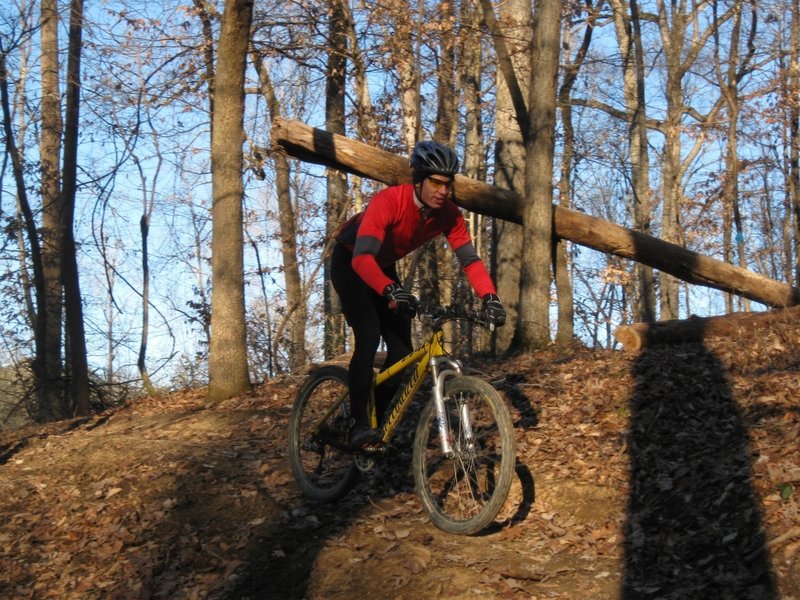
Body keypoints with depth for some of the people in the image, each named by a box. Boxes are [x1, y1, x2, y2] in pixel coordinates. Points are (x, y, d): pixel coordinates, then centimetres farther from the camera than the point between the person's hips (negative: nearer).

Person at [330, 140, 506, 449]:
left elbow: (470, 259, -18)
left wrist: (490, 298, -35)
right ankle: (359, 425, -20)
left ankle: (380, 420, 10)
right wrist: (391, 290, -62)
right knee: (368, 336, -25)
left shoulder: (448, 214, -19)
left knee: (402, 348, -5)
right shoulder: (388, 201, -36)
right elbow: (362, 257, -46)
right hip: (349, 263, -6)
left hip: (383, 267, 6)